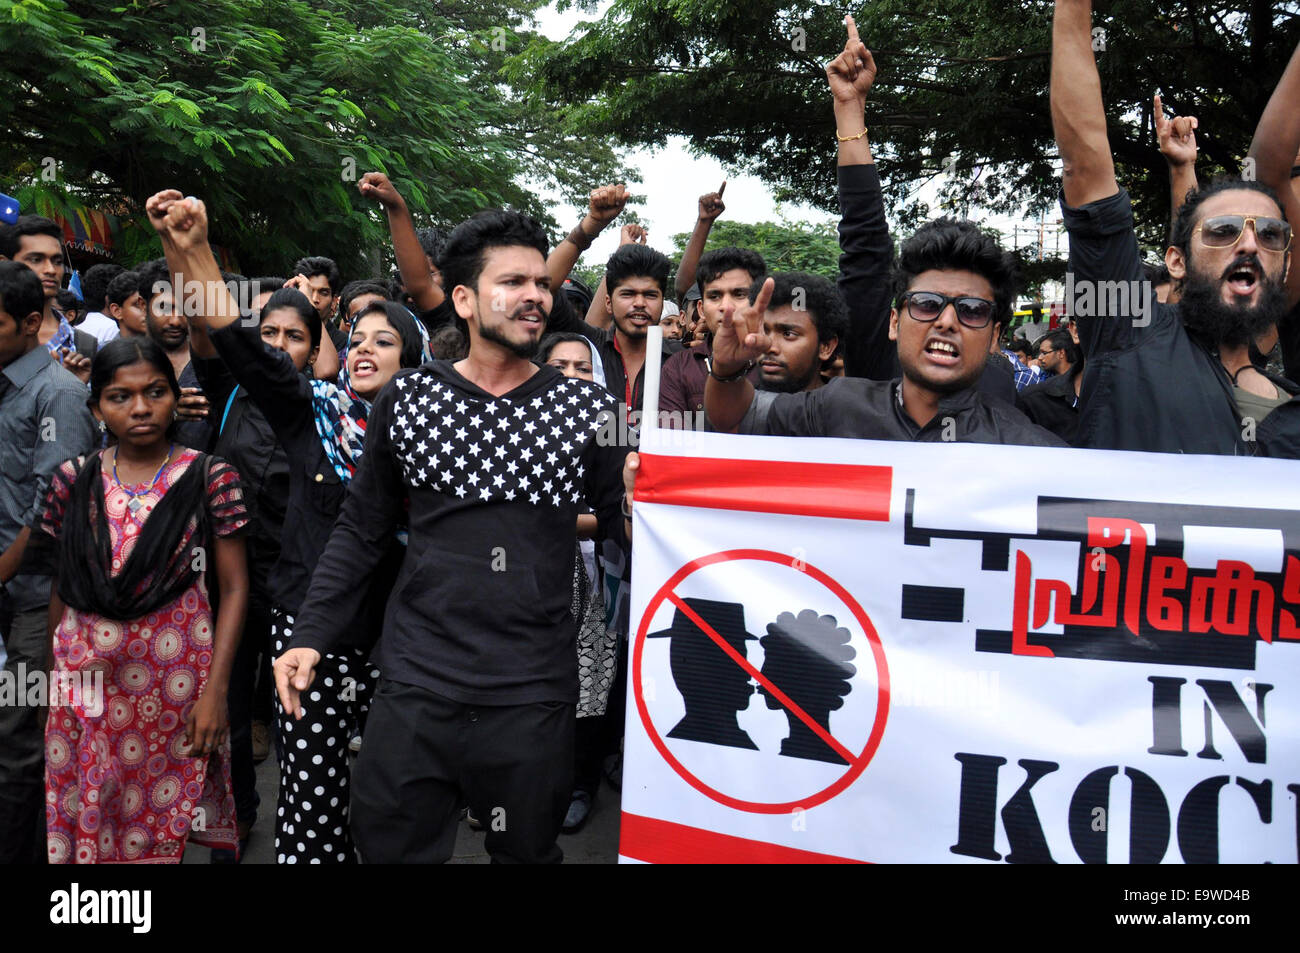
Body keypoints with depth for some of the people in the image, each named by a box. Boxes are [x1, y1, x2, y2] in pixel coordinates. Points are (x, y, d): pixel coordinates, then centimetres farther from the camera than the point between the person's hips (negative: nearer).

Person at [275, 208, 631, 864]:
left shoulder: (590, 410, 0)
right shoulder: (406, 401, 3)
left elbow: (625, 530, 2)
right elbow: (361, 531, 8)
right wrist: (310, 635, 0)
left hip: (534, 694, 0)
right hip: (414, 686, 1)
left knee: (526, 852, 15)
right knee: (389, 846, 12)